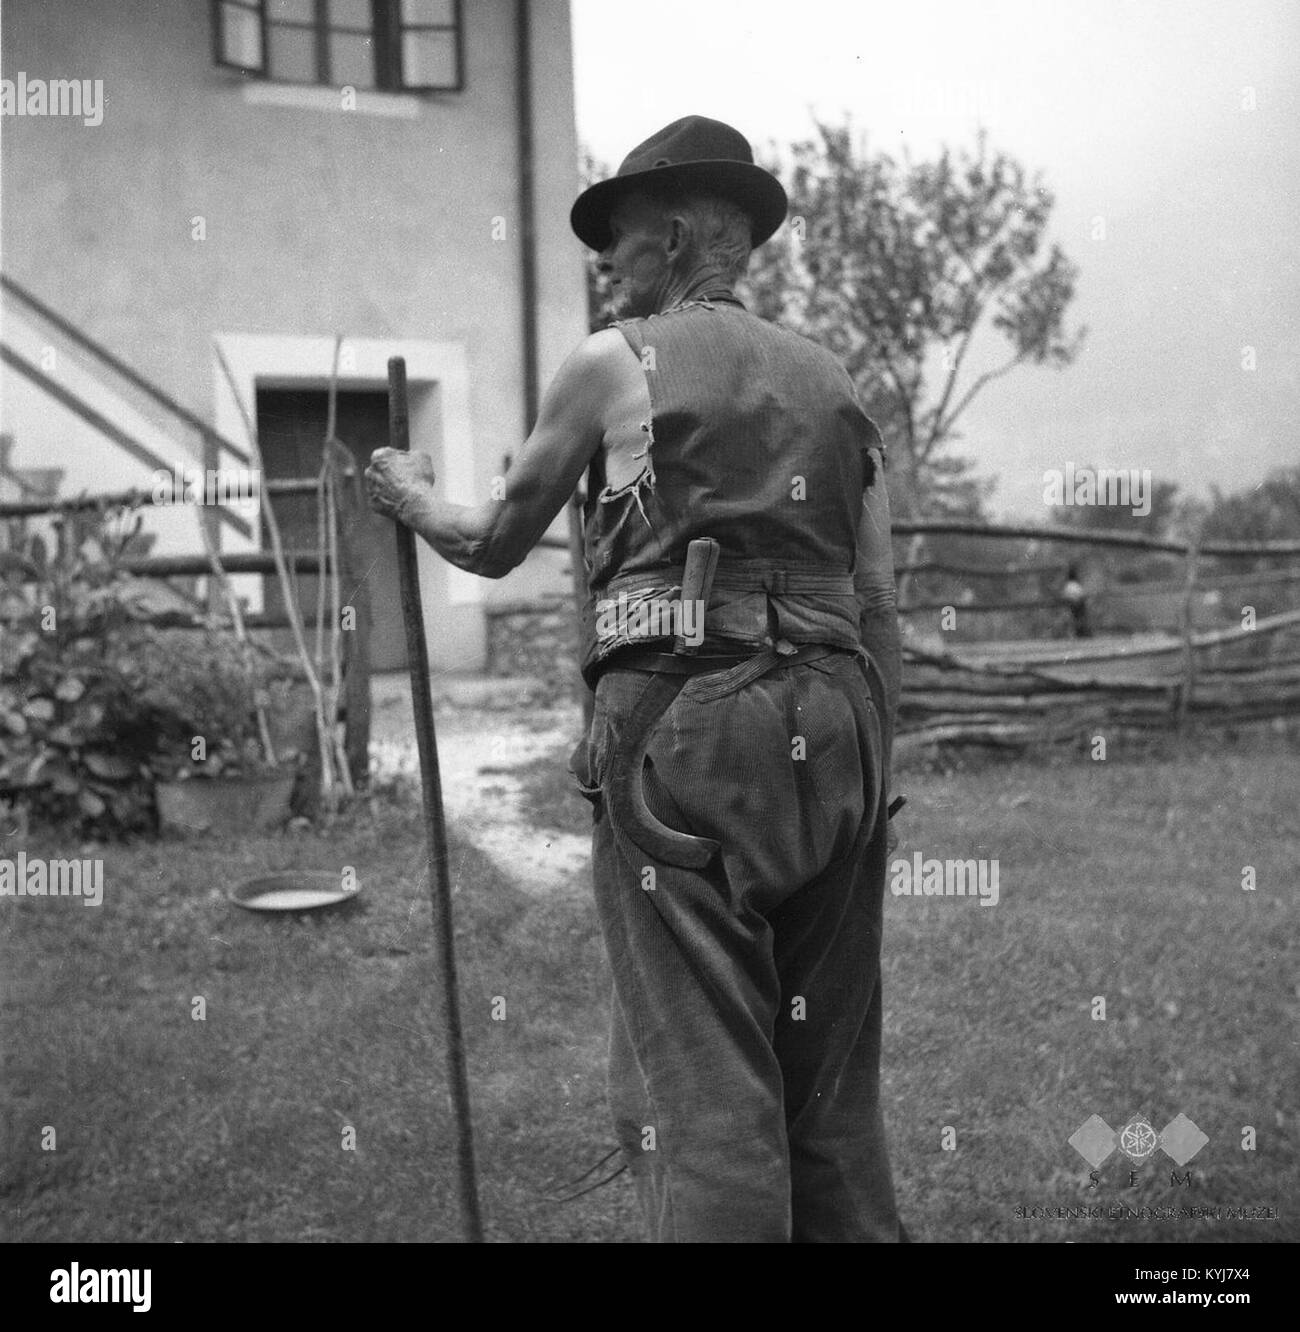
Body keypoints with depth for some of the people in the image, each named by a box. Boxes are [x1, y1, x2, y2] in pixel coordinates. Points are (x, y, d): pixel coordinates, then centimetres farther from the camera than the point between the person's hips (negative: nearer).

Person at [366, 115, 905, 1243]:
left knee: (700, 1089, -7)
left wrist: (415, 500, 37)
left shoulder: (615, 363, 7)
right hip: (834, 726, 5)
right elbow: (881, 609, 14)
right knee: (831, 1087, 10)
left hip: (680, 724, -5)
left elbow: (495, 546, 16)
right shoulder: (833, 382, 19)